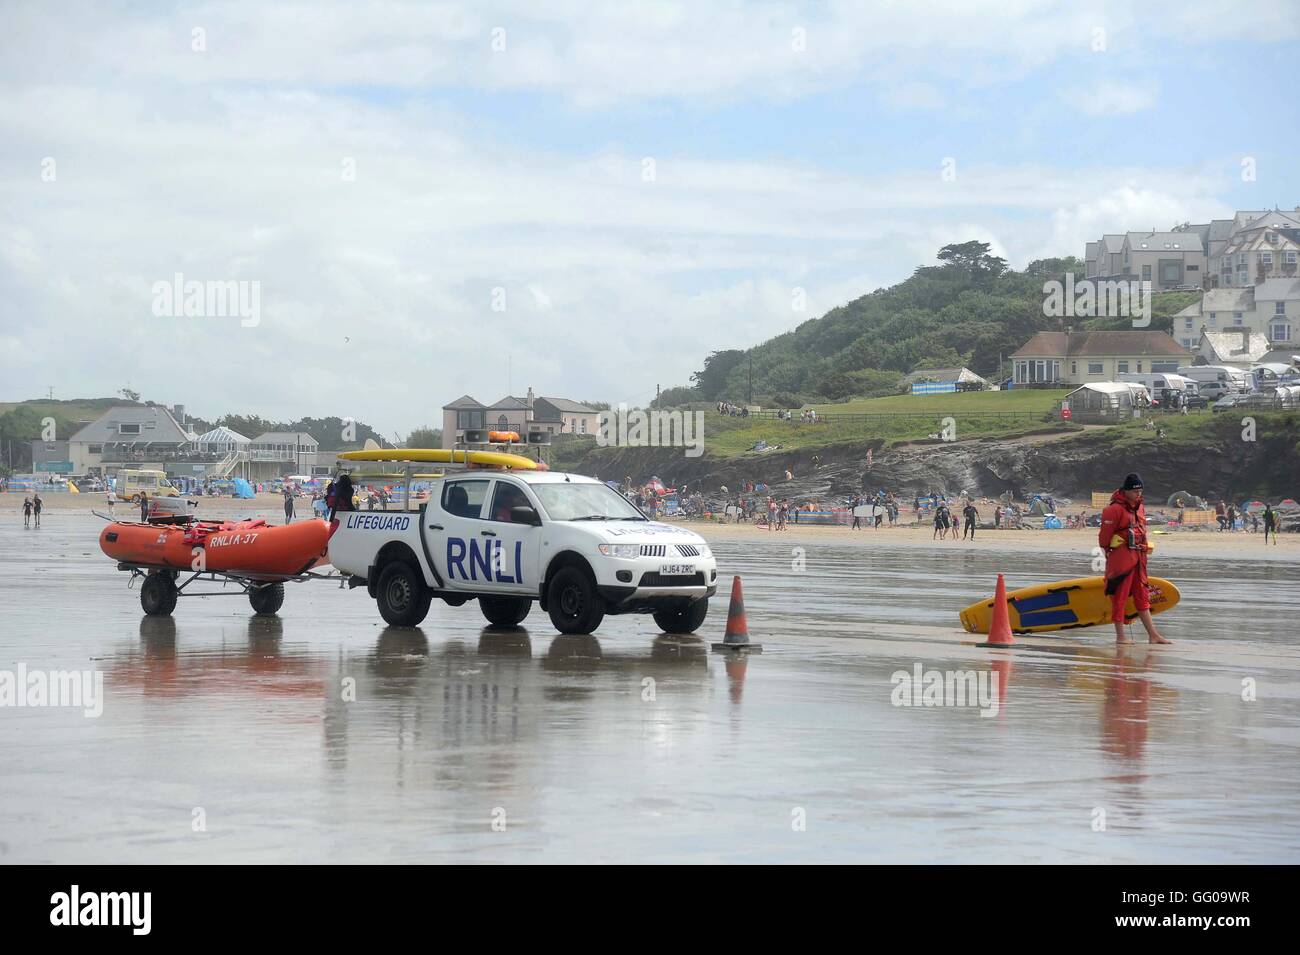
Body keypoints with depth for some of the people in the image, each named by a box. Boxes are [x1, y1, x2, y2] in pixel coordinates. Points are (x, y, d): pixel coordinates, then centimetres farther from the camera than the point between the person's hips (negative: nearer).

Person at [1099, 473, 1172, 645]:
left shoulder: (1140, 508, 15)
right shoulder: (1115, 509, -12)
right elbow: (1105, 534, -11)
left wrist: (1144, 551, 16)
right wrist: (1108, 551, -4)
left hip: (1139, 558, 8)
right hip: (1121, 558, -8)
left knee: (1142, 596, 11)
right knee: (1119, 595, -2)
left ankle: (1153, 635, 13)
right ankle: (1120, 636, 2)